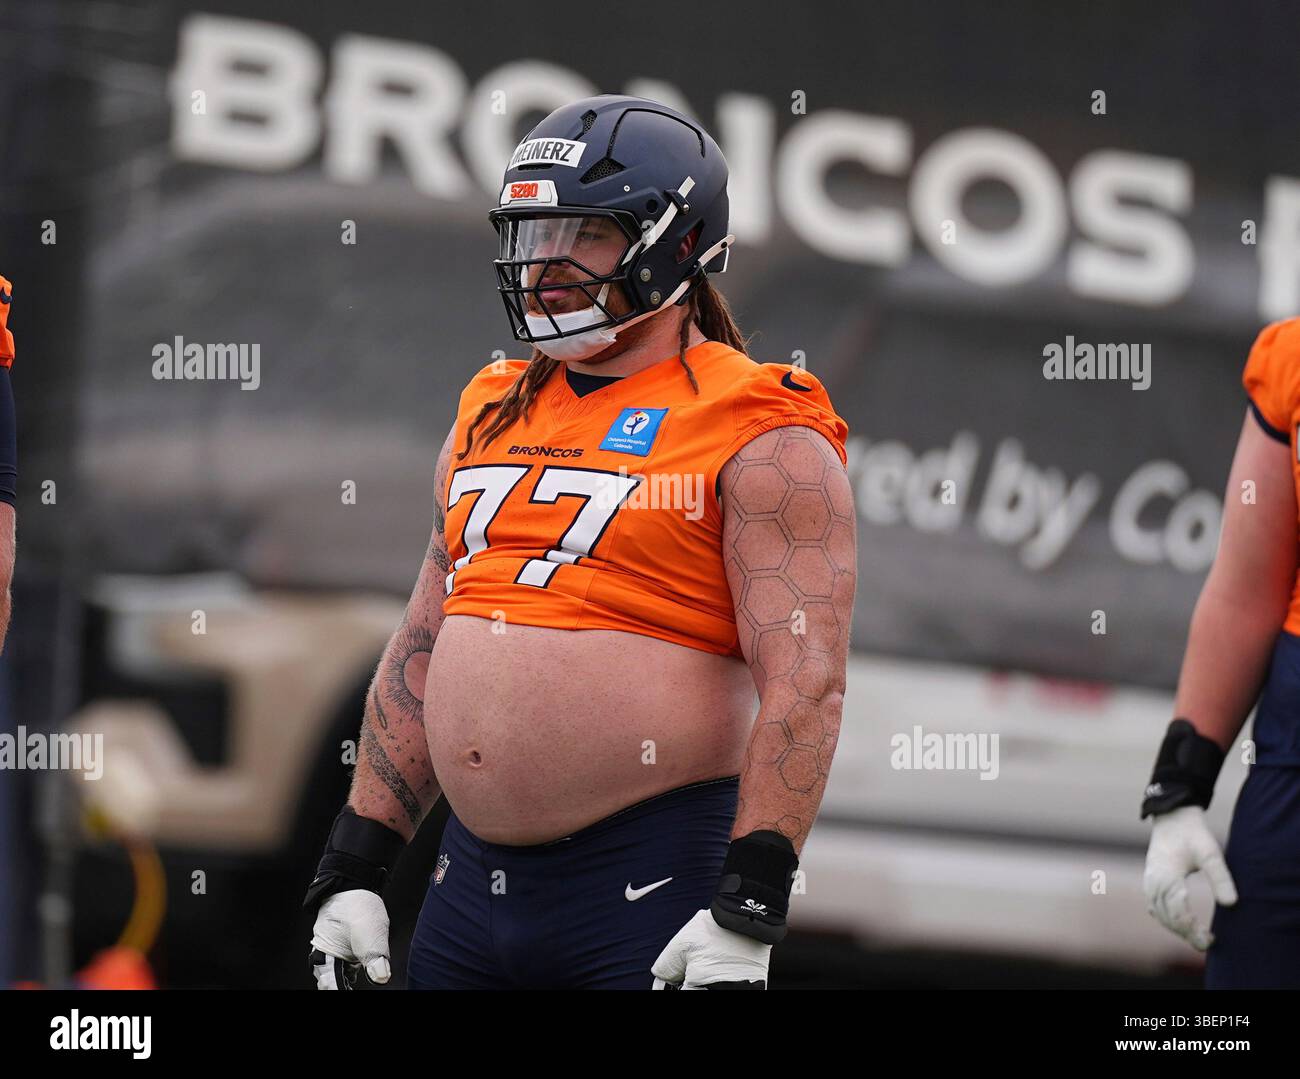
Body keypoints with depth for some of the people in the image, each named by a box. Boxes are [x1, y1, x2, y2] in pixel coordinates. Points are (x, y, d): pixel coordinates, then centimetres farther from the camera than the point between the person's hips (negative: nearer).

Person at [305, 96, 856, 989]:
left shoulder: (761, 441, -6)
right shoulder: (491, 416, 16)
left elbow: (804, 687, -14)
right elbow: (421, 655, 19)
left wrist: (747, 914, -21)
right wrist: (352, 871, 13)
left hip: (652, 884, -7)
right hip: (475, 875, 7)